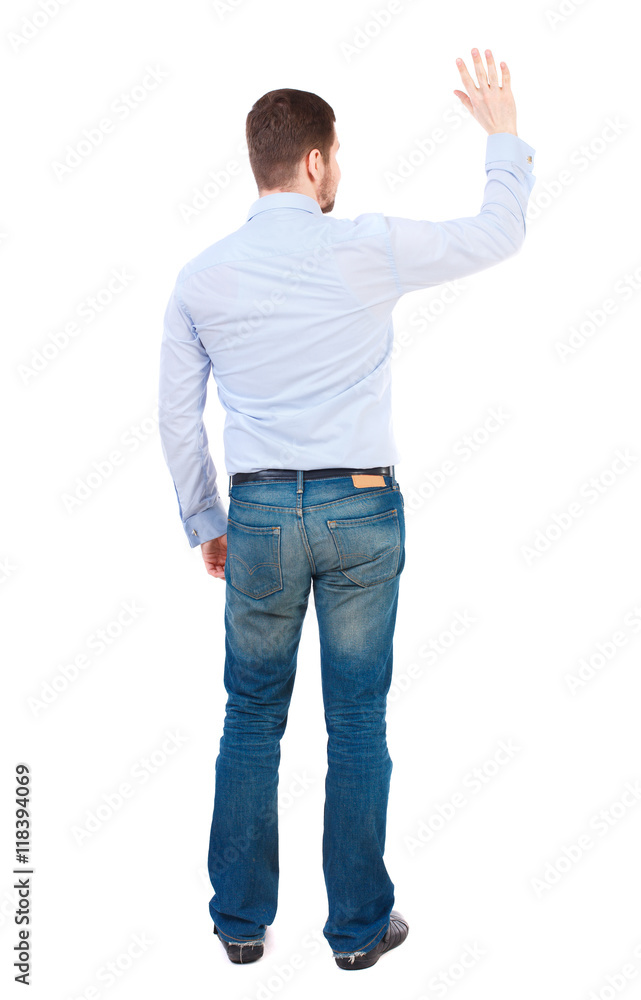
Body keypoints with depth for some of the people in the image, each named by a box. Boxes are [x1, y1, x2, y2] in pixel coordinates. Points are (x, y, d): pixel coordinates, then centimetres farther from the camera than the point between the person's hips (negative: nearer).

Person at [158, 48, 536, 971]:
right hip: (361, 511, -2)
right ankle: (360, 926, 21)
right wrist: (504, 137, 21)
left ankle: (242, 919, 25)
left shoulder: (202, 277, 2)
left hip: (258, 513, 2)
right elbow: (499, 235, 6)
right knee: (358, 723, 8)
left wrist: (205, 523, 17)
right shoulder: (367, 249, -7)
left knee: (252, 720, 14)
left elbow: (177, 415, 6)